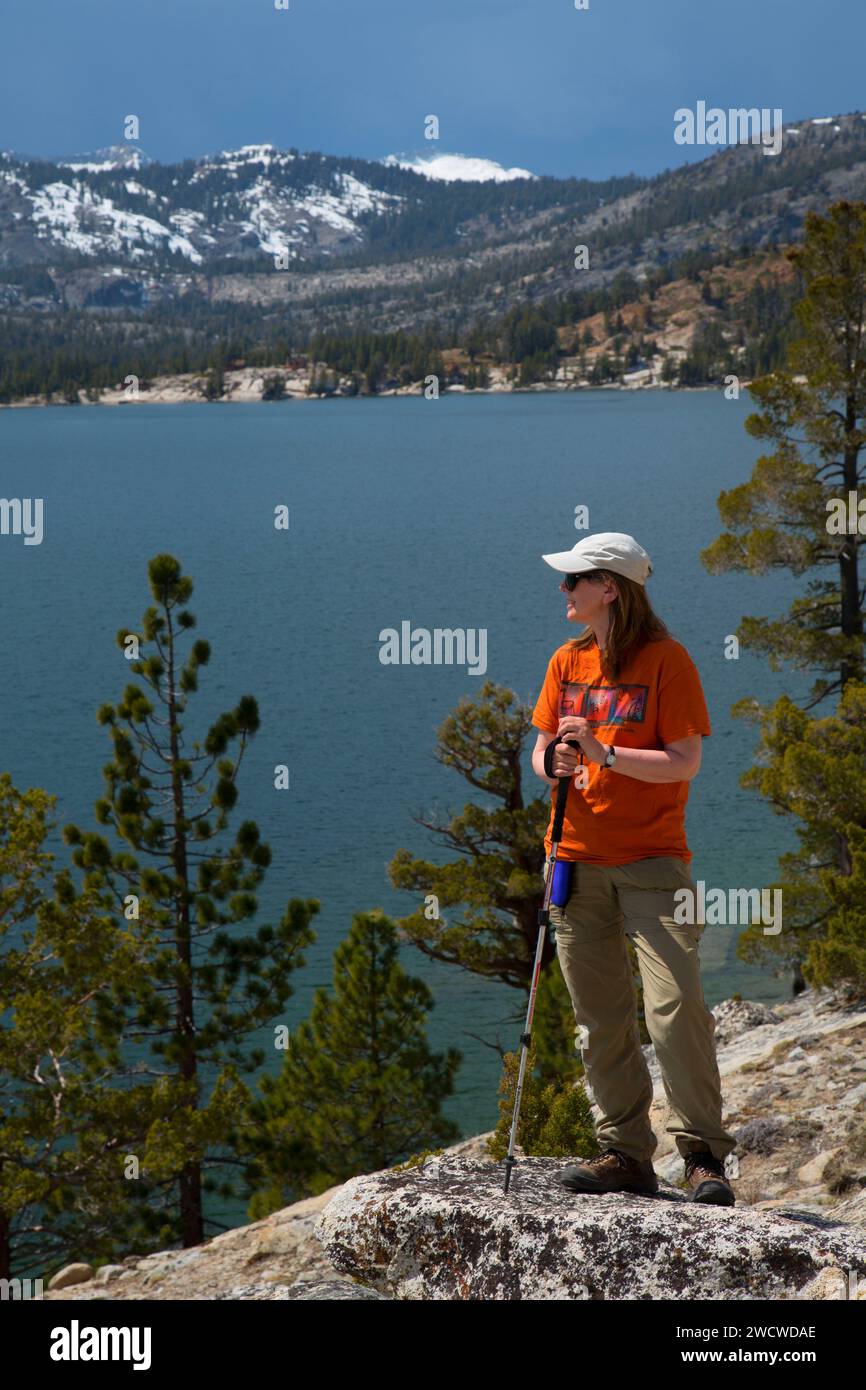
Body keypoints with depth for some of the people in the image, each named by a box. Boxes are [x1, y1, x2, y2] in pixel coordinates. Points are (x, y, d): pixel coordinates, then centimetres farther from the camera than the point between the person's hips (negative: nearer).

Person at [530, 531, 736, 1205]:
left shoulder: (666, 658, -5)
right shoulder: (567, 661, 12)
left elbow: (685, 762, -11)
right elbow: (542, 750, 15)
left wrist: (606, 754, -21)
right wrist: (554, 762, -8)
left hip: (652, 857, -5)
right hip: (578, 857, 5)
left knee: (675, 1009, -13)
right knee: (601, 1019, 7)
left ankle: (705, 1155, -2)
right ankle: (627, 1153, 16)